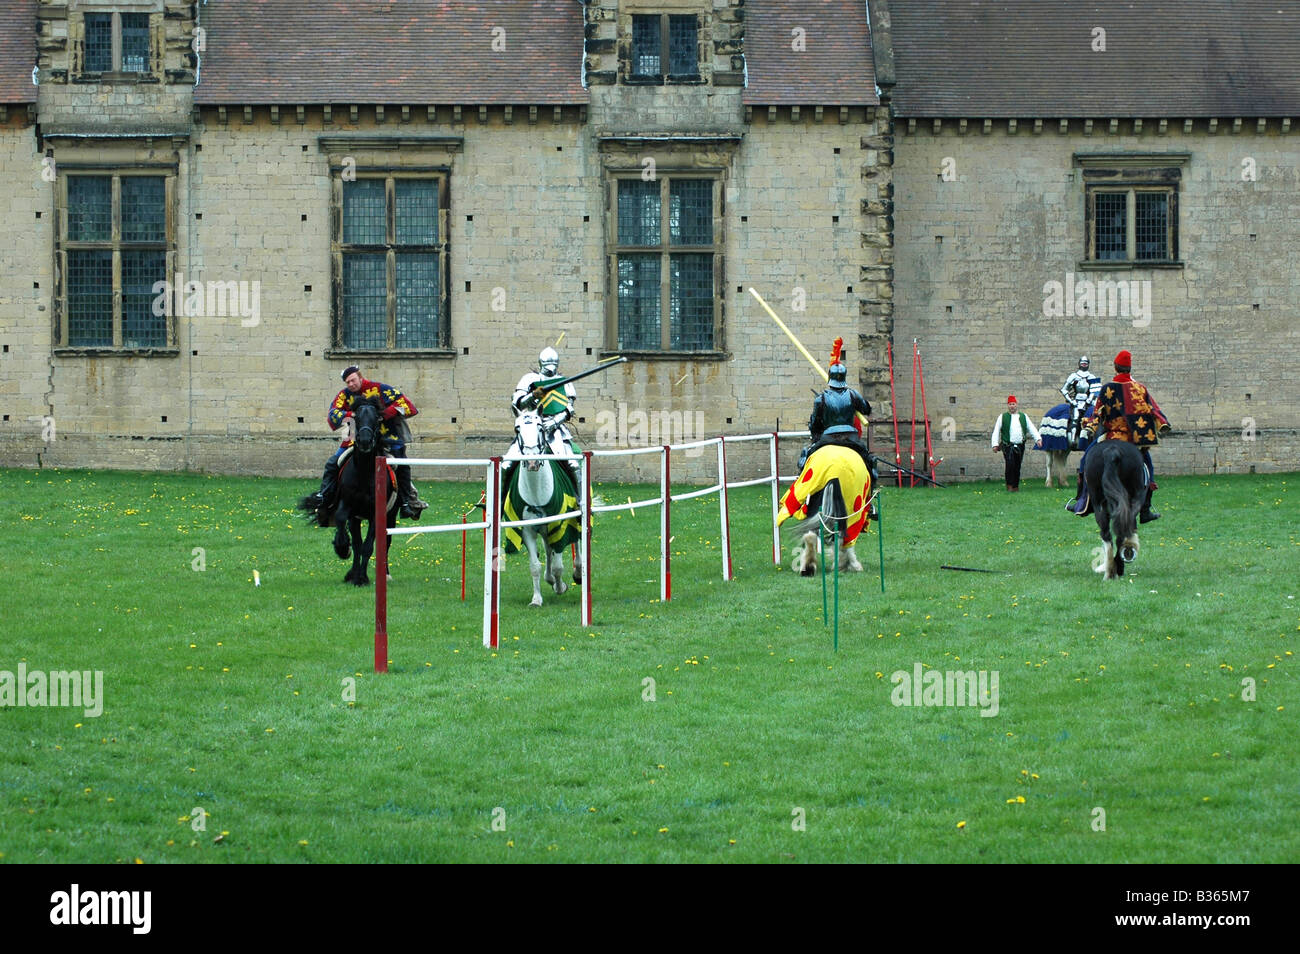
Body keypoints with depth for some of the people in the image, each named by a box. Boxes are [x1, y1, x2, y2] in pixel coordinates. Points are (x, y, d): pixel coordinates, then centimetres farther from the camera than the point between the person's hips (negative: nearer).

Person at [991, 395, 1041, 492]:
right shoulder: (1002, 417, 8)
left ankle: (1016, 486, 15)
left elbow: (1032, 429, 8)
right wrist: (995, 444, -4)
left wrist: (1038, 439, -7)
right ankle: (1009, 485, -12)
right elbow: (996, 431, 5)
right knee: (1010, 464, -20)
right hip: (1008, 445, -3)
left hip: (1020, 446, 3)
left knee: (1017, 467, 5)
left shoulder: (1023, 417, 14)